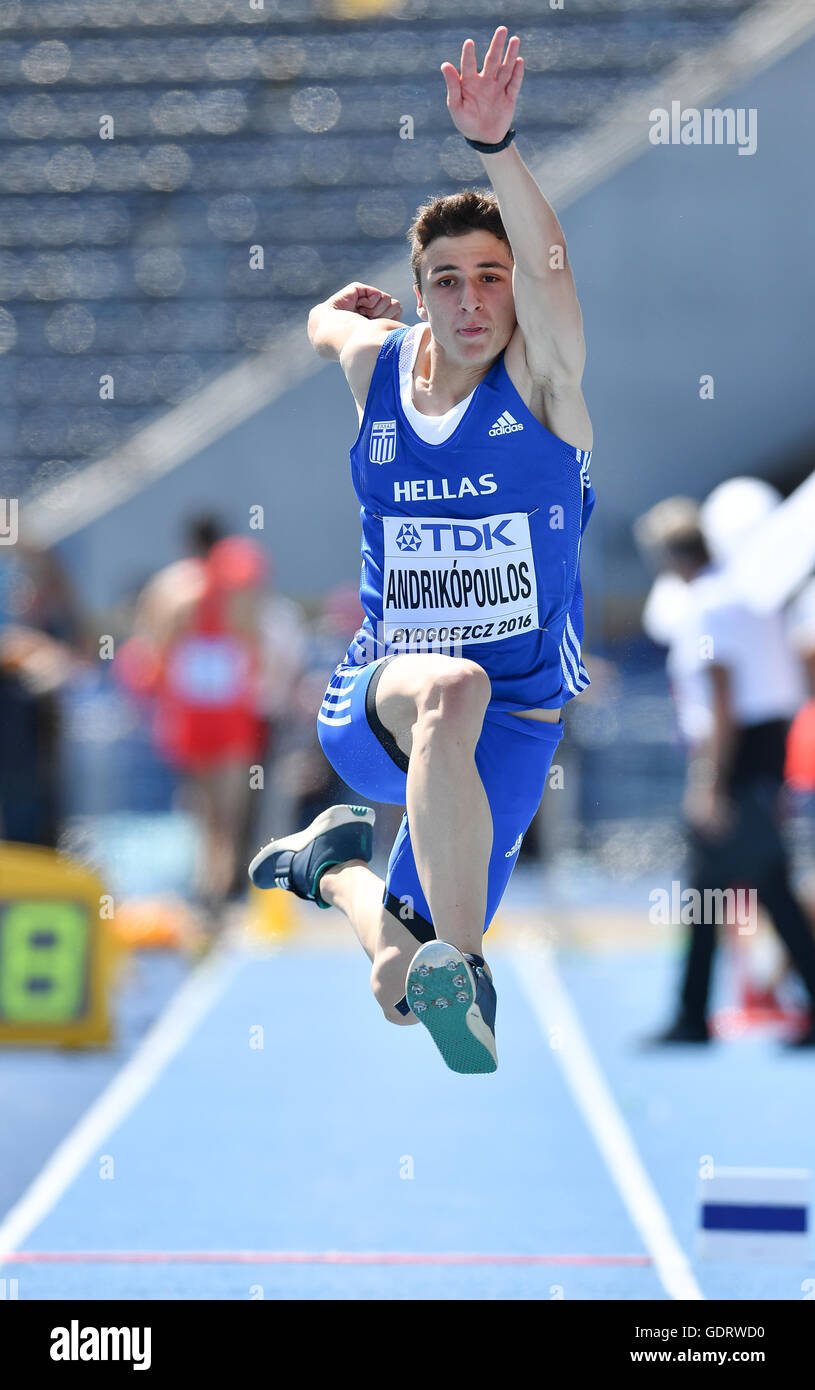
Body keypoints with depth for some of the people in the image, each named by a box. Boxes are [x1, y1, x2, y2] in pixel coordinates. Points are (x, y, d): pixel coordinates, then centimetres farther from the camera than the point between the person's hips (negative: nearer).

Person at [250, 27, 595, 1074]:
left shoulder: (540, 379, -10)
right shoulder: (376, 363, -1)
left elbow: (547, 266, -33)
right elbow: (328, 320, 26)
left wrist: (493, 146, -46)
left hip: (517, 723, 0)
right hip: (375, 701, 0)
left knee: (400, 993, 0)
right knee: (451, 692, -39)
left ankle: (337, 864, 32)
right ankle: (460, 975, -33)